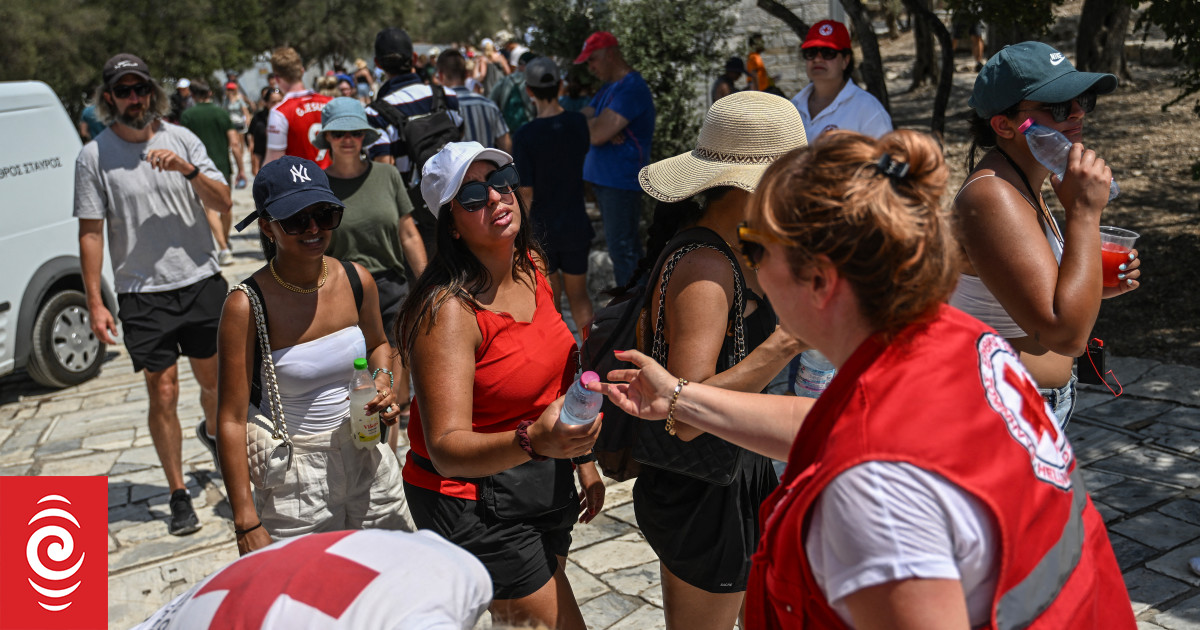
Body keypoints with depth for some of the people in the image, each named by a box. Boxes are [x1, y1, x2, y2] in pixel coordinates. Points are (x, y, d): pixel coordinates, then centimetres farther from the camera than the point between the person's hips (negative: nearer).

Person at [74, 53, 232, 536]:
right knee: (162, 394, 0)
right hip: (142, 294, -2)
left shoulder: (181, 139, 3)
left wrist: (188, 169, -18)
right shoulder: (94, 156, -3)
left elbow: (224, 203, -1)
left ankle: (213, 430, 49)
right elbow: (91, 233, -3)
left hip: (201, 282, 2)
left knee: (215, 379, 15)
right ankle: (178, 496, 13)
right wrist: (94, 302, -8)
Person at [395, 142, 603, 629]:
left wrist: (584, 458, 16)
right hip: (474, 502, -8)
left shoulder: (529, 267, 1)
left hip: (544, 481, 8)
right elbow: (446, 449, -30)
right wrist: (532, 440, -46)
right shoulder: (447, 311, -24)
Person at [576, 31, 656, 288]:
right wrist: (601, 126, -12)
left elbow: (596, 134, -25)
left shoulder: (631, 88, -18)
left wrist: (590, 122, -3)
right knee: (625, 245, 18)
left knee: (622, 247, -6)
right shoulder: (608, 87, 15)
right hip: (604, 177, 10)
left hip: (621, 181, -10)